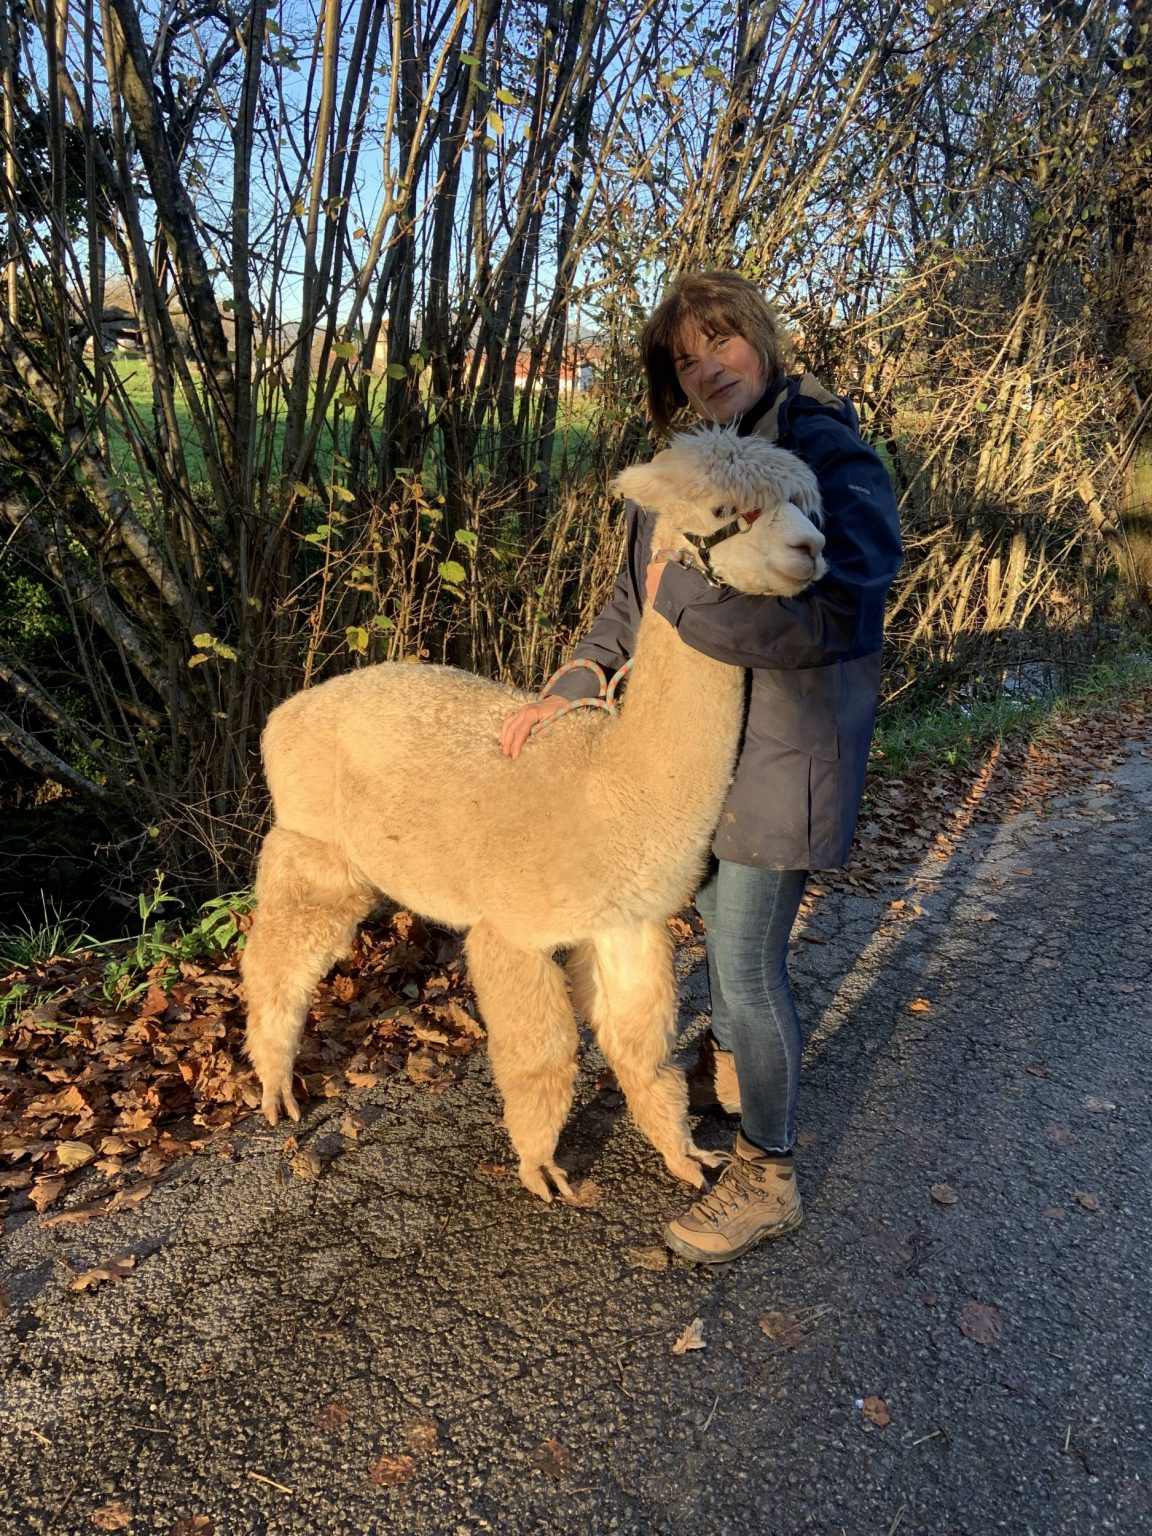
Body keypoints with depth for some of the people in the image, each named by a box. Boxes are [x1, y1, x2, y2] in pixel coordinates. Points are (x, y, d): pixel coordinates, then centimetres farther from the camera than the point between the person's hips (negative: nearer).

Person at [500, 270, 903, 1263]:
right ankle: (728, 1068, 50)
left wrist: (681, 595, -25)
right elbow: (638, 596, 10)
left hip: (782, 752, -8)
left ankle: (770, 1174, 18)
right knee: (720, 921, 24)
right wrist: (574, 686, -3)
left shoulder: (835, 461, -18)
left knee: (749, 959, -1)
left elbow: (833, 616, -33)